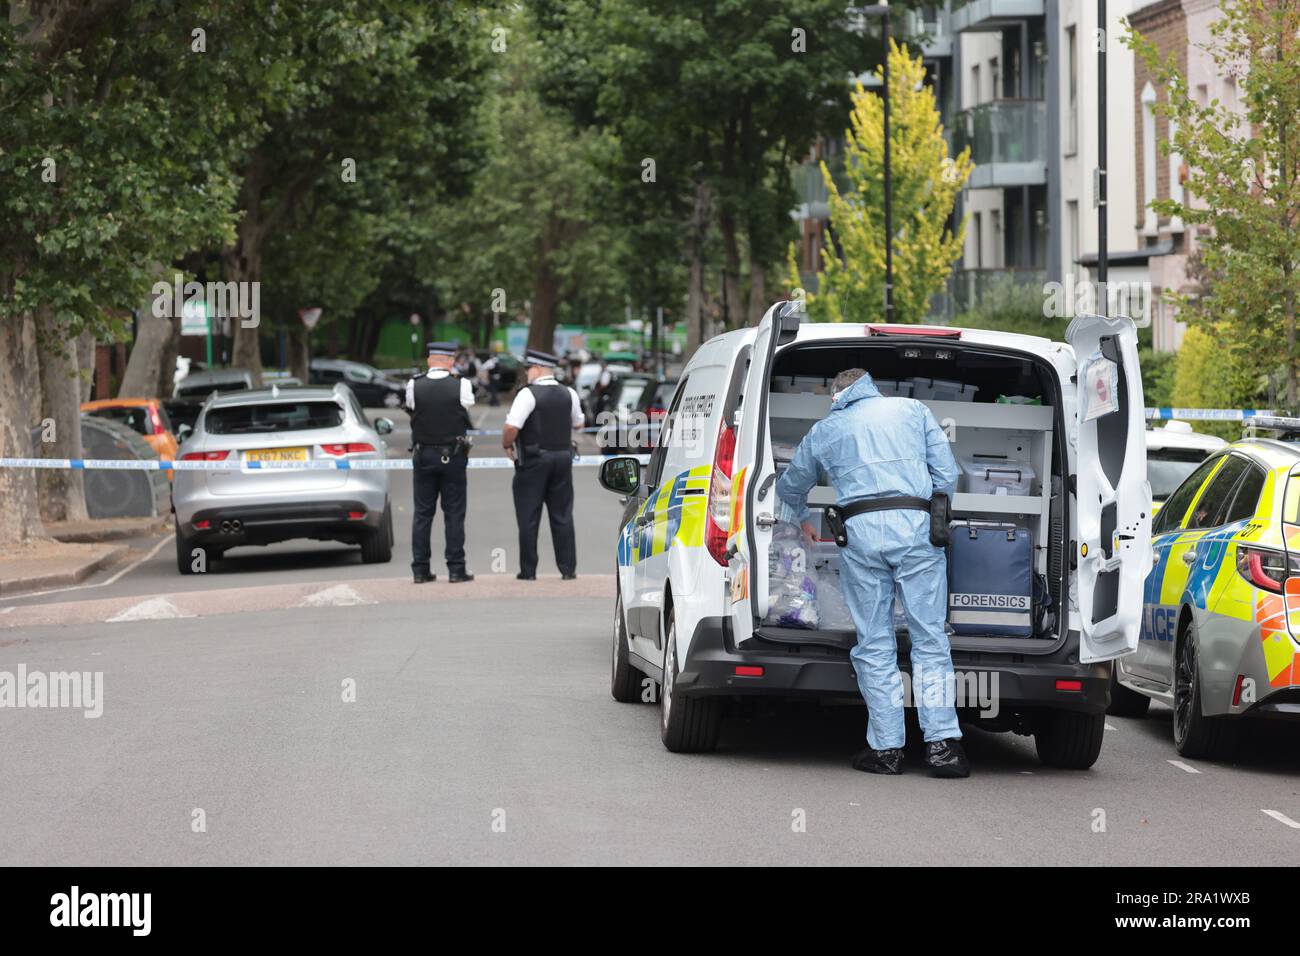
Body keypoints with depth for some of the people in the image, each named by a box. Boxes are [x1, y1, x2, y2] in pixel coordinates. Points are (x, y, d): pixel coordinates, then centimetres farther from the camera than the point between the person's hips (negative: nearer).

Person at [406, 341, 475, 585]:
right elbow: (468, 407, 3)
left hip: (423, 455, 2)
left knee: (422, 513, 7)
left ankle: (420, 569, 7)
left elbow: (411, 409, 3)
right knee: (454, 513, 3)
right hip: (453, 455, -2)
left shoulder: (414, 386, -7)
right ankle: (456, 569, 1)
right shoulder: (461, 386, -10)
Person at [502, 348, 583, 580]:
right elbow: (578, 424, 20)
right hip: (563, 456, 5)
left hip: (533, 459, -5)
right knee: (562, 516, 9)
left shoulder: (528, 394, -14)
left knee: (528, 517, 1)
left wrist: (507, 445, -3)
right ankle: (568, 568, 7)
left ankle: (528, 570, 1)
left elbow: (511, 427, -20)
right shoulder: (569, 394, 5)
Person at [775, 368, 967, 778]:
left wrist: (804, 519, 58)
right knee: (930, 638, 1)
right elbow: (947, 474, 12)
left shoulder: (824, 431, 22)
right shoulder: (912, 410, 19)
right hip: (915, 527, 0)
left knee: (874, 644, 5)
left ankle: (886, 747, 3)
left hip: (860, 530, 0)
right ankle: (941, 742, -6)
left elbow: (789, 487, 37)